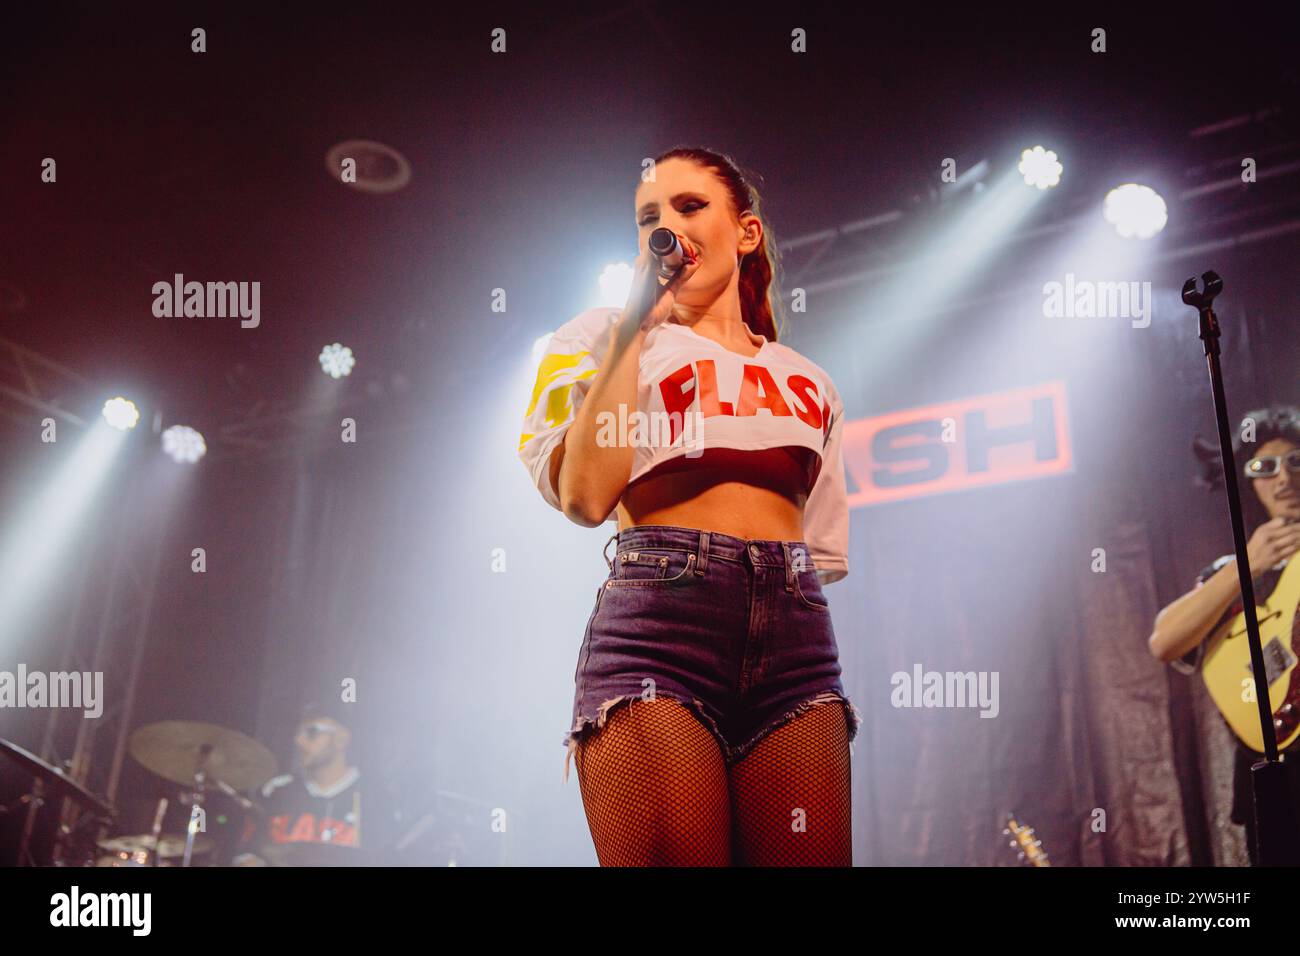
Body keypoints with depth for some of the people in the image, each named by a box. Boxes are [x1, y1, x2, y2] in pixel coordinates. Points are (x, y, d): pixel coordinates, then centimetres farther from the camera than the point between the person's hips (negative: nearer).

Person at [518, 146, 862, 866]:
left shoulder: (809, 382, 23)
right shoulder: (607, 335, 13)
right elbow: (586, 496, -6)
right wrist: (636, 322, 0)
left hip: (796, 643, 4)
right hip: (657, 626, -3)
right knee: (669, 856, -10)